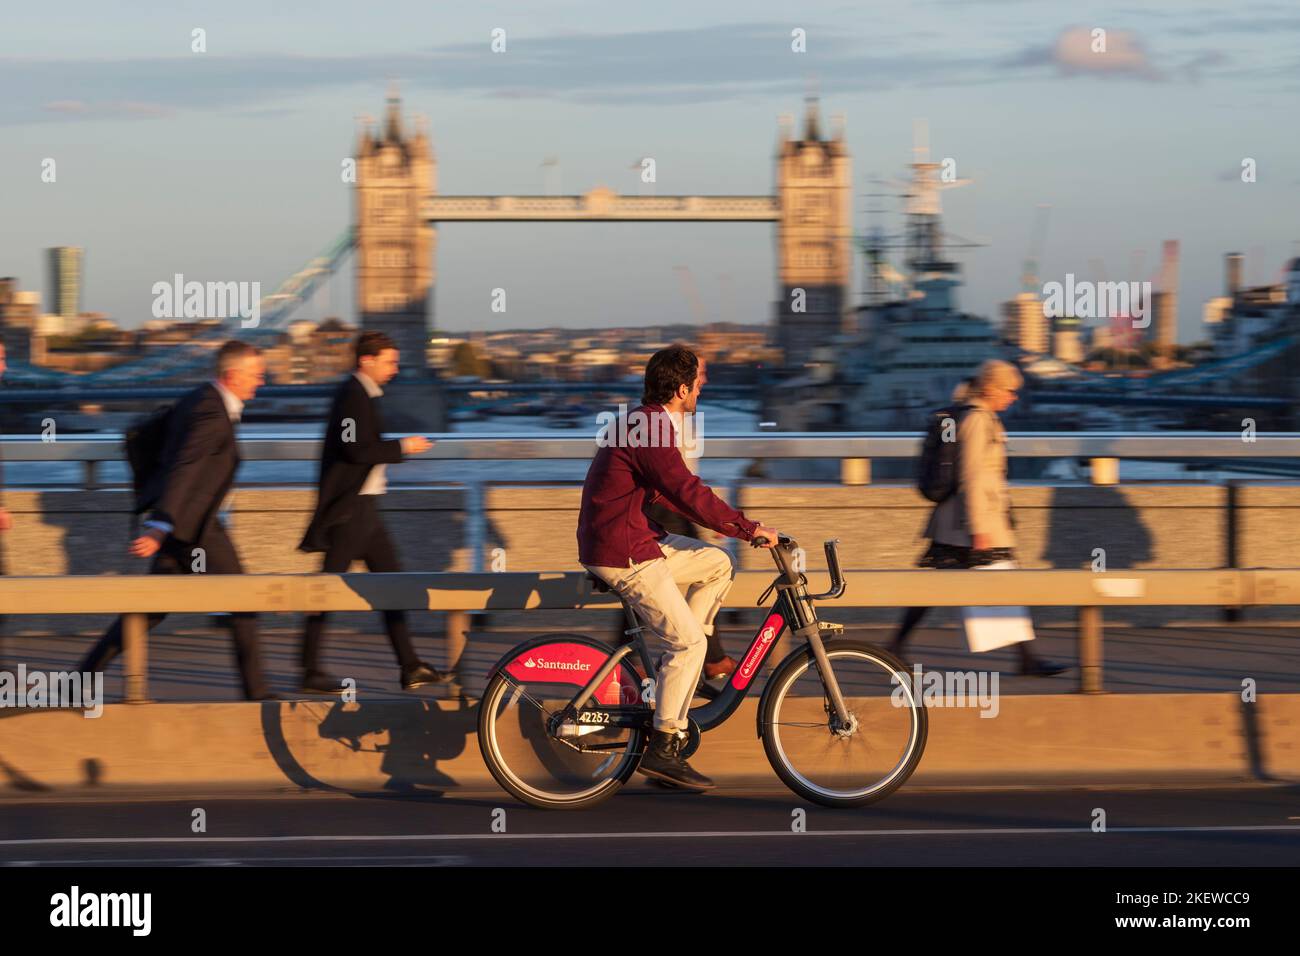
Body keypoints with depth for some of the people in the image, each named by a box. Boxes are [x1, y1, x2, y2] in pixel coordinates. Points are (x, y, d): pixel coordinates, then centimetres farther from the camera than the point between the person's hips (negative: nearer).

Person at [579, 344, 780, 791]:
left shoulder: (644, 424, 14)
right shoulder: (651, 431, -20)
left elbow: (669, 492, 23)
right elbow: (689, 493, -25)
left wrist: (732, 523, 20)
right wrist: (749, 528, -19)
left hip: (637, 540, 10)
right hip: (622, 555, -10)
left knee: (718, 564, 14)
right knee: (689, 641, -9)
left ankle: (678, 663, 13)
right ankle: (663, 748, -7)